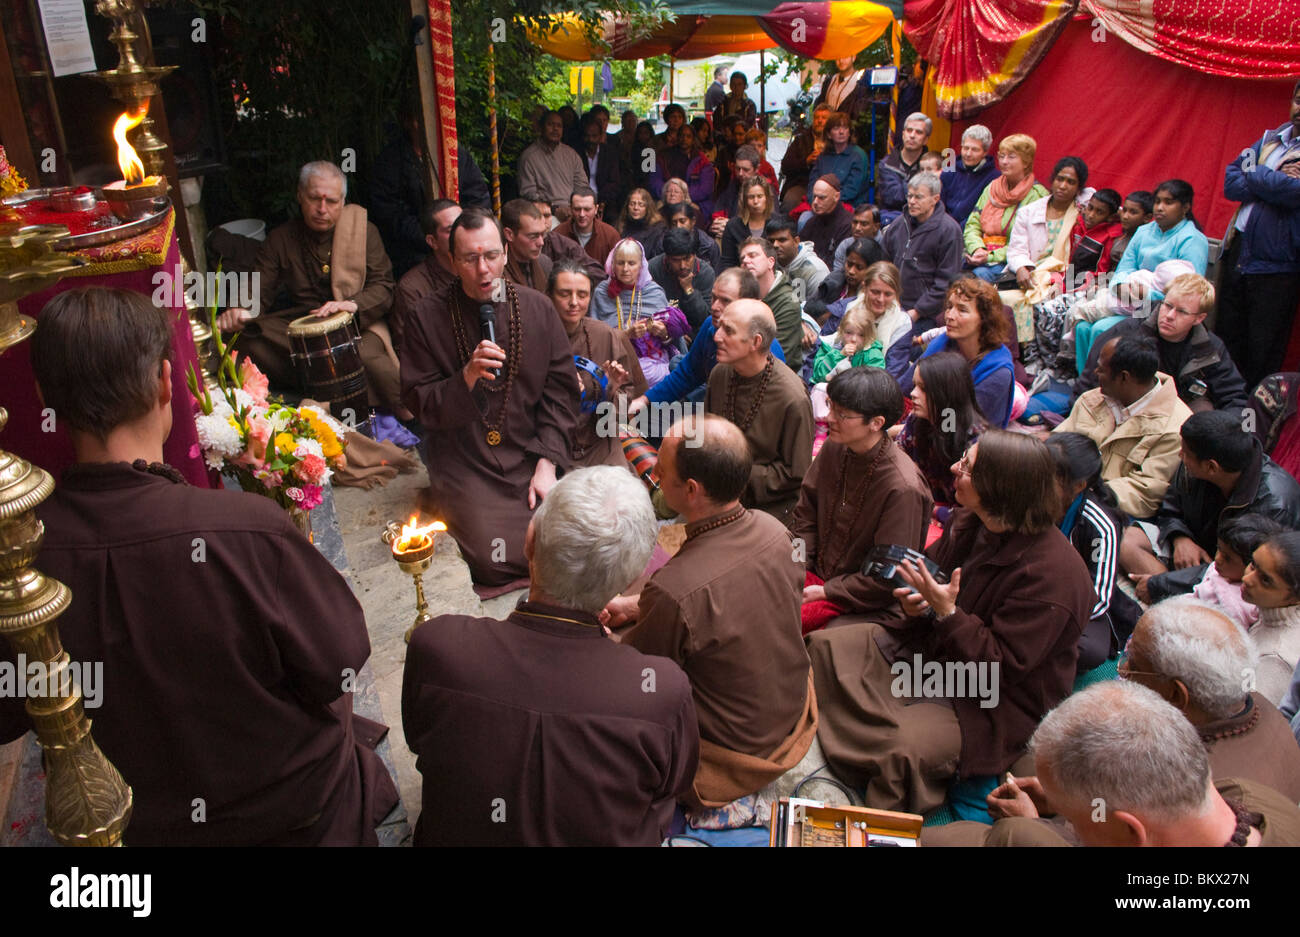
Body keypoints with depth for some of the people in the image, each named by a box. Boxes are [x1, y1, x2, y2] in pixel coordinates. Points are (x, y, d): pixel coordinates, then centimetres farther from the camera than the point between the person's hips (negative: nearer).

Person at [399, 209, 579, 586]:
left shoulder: (538, 308, 3)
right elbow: (420, 403, -2)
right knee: (497, 562, -16)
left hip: (528, 459, 2)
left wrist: (547, 463, -6)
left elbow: (561, 391, 4)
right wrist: (466, 378, -21)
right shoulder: (428, 318, -3)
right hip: (463, 466, -2)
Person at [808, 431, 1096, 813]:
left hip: (994, 701, -8)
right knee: (825, 645, -1)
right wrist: (919, 601, -6)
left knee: (903, 751, -32)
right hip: (932, 646, 9)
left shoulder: (1051, 573, -28)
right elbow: (934, 562, 16)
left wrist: (947, 612, -31)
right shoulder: (973, 524, -5)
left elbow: (1005, 664, -24)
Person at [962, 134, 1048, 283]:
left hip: (1009, 261, -5)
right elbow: (972, 224, 14)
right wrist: (978, 249, -8)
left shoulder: (1037, 195, -1)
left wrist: (991, 256, -18)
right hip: (980, 255, 5)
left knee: (980, 275, -36)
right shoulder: (992, 187, 18)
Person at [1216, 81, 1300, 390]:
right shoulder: (1270, 139, 11)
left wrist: (1255, 176, -7)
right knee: (1226, 342, 14)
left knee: (1262, 356, 4)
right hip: (1237, 257, 6)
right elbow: (1230, 184, 4)